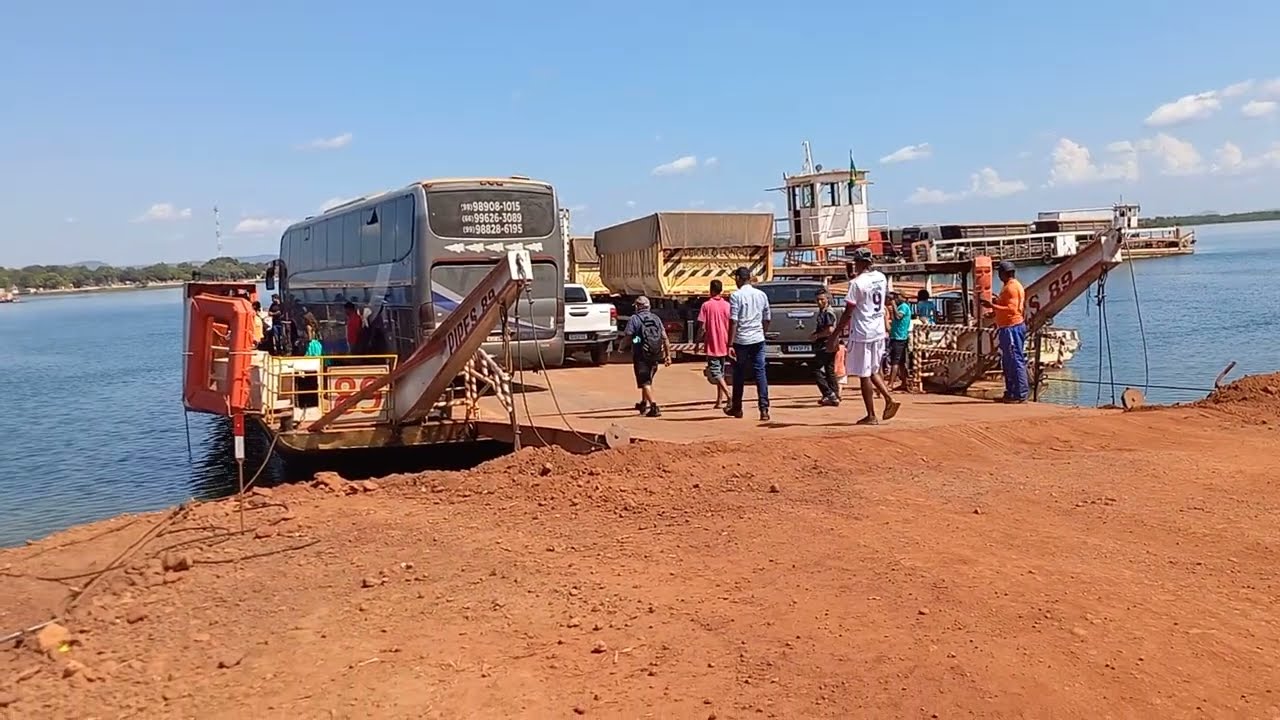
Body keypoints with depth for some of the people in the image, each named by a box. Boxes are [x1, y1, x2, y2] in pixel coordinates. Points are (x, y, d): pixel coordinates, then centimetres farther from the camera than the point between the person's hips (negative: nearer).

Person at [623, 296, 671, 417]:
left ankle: (654, 406, -16)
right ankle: (643, 403, 36)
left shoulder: (634, 319, -7)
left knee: (645, 382, -3)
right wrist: (668, 355, 6)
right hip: (655, 356, 6)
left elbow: (627, 336, -12)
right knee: (648, 379, 23)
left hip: (641, 355, -6)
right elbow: (665, 338, 4)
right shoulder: (656, 318, 8)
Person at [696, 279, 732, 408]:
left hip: (712, 345, -4)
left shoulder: (706, 305, -7)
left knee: (715, 373, -5)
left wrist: (698, 342, 2)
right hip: (724, 345, 4)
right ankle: (719, 400, 18)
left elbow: (702, 327, -10)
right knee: (721, 372, 16)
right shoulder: (727, 305, 1)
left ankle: (729, 395, -24)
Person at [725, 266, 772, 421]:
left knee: (739, 374, 10)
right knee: (760, 372, 1)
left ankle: (736, 408, 22)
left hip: (741, 340, -3)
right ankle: (764, 409, -9)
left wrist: (730, 345, -12)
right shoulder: (762, 295, 7)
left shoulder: (736, 296, -8)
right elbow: (767, 319, 12)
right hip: (758, 339, 3)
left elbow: (733, 322, -13)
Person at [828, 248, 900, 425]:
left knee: (864, 375, 0)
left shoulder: (857, 283, -16)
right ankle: (889, 399, 4)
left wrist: (834, 336, -12)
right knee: (873, 371, 21)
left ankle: (871, 416, 4)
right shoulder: (881, 277, 5)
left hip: (862, 333, -7)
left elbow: (847, 313, -16)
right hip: (879, 331, 7)